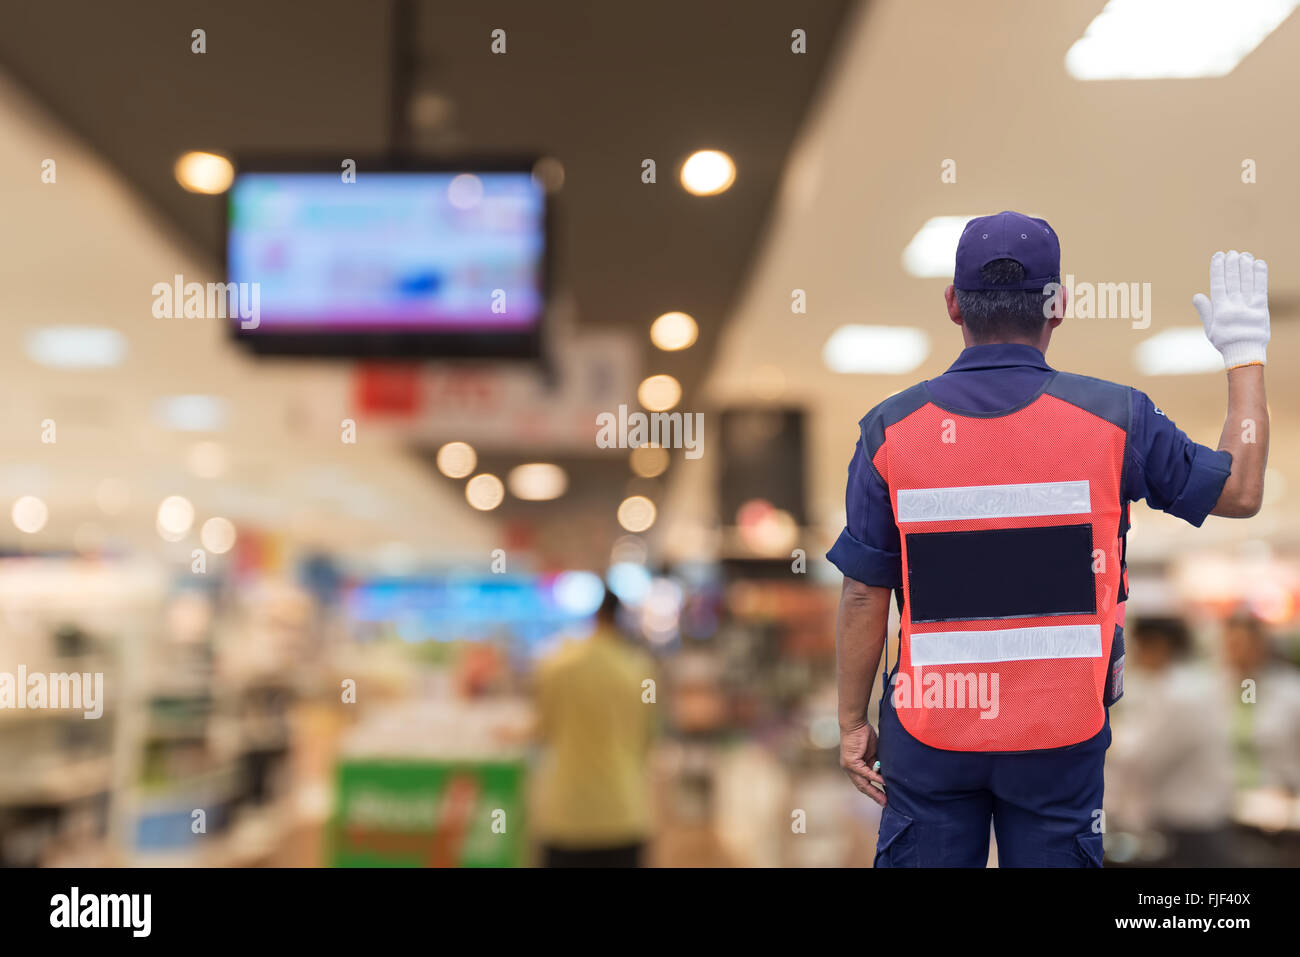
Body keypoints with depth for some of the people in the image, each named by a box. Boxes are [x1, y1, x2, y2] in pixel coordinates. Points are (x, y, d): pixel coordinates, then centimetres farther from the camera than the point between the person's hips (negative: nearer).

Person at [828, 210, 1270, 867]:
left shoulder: (891, 428, -8)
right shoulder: (1112, 418, -9)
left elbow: (864, 596, -5)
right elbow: (1241, 492, 7)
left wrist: (852, 722, 7)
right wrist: (1245, 350, 16)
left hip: (930, 732, 0)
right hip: (1062, 735, 0)